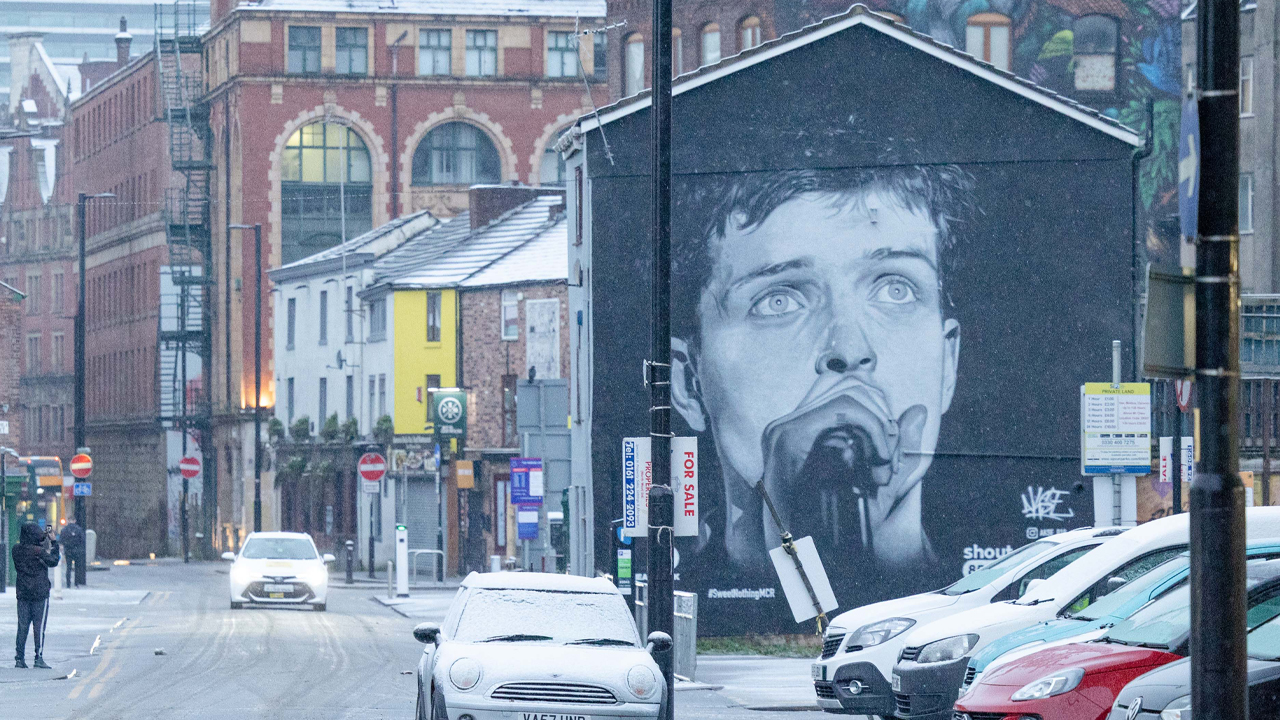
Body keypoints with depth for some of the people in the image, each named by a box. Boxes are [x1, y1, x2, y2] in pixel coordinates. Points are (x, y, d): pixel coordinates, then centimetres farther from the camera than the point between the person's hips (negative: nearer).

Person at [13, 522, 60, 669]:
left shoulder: (17, 550, -1)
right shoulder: (39, 551, -17)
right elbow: (53, 561, -3)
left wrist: (44, 537, 14)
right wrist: (53, 542, 1)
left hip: (22, 593, 5)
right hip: (40, 593, -5)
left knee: (22, 626, 8)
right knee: (39, 626, 0)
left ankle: (20, 658, 7)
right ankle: (39, 658, -2)